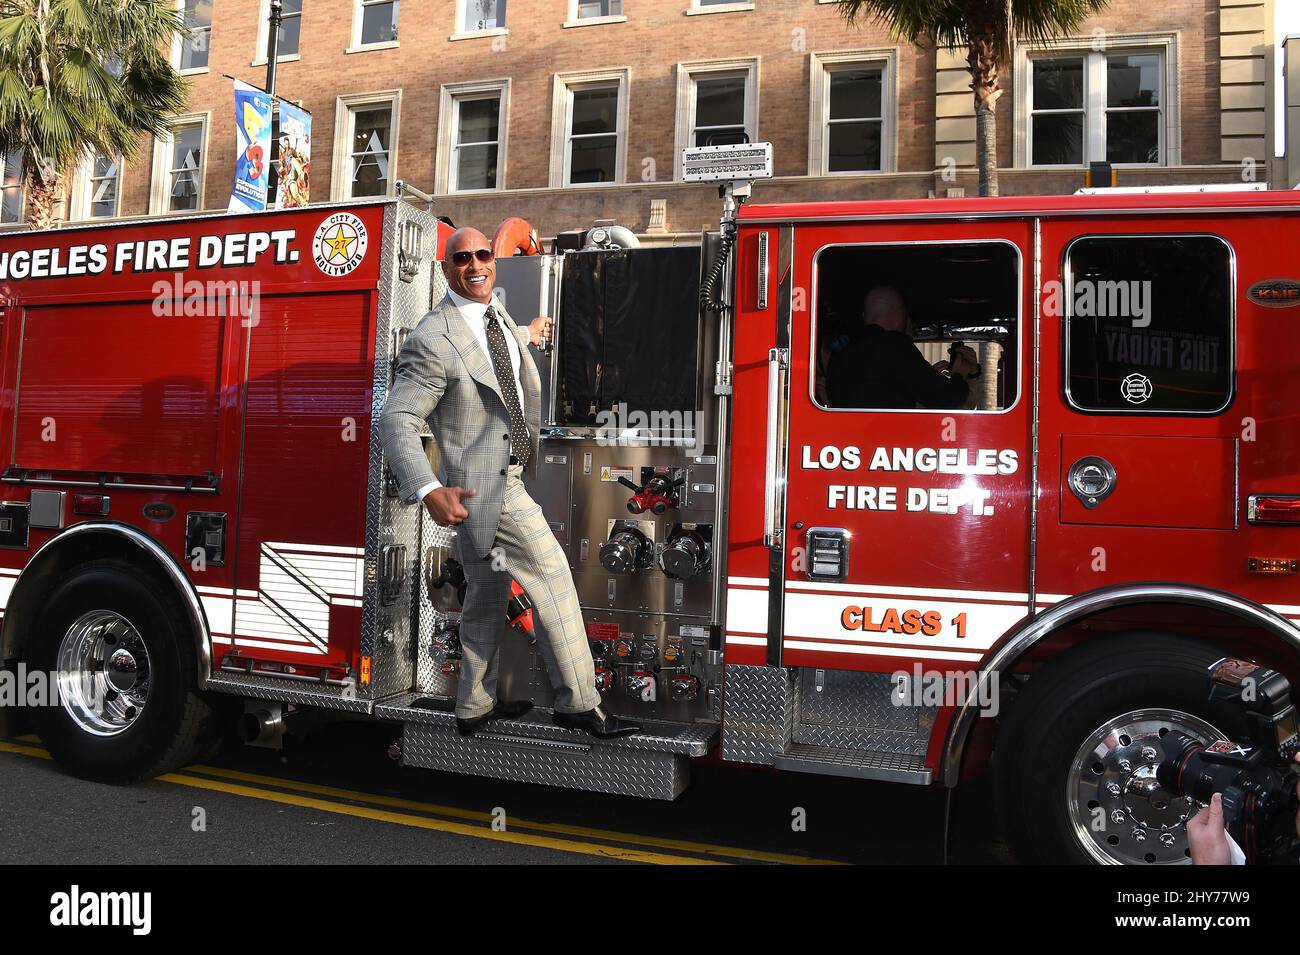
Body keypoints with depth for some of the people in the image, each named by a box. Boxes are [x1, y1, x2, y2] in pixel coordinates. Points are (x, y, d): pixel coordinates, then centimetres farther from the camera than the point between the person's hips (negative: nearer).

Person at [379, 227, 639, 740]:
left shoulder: (495, 313, 8)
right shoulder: (432, 340, -20)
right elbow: (396, 422, -23)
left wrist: (527, 336, 51)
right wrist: (429, 491, -37)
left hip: (506, 473, 9)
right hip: (483, 485, -9)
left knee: (486, 596, 17)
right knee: (552, 579, -5)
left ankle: (475, 707, 31)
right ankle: (578, 703, 8)